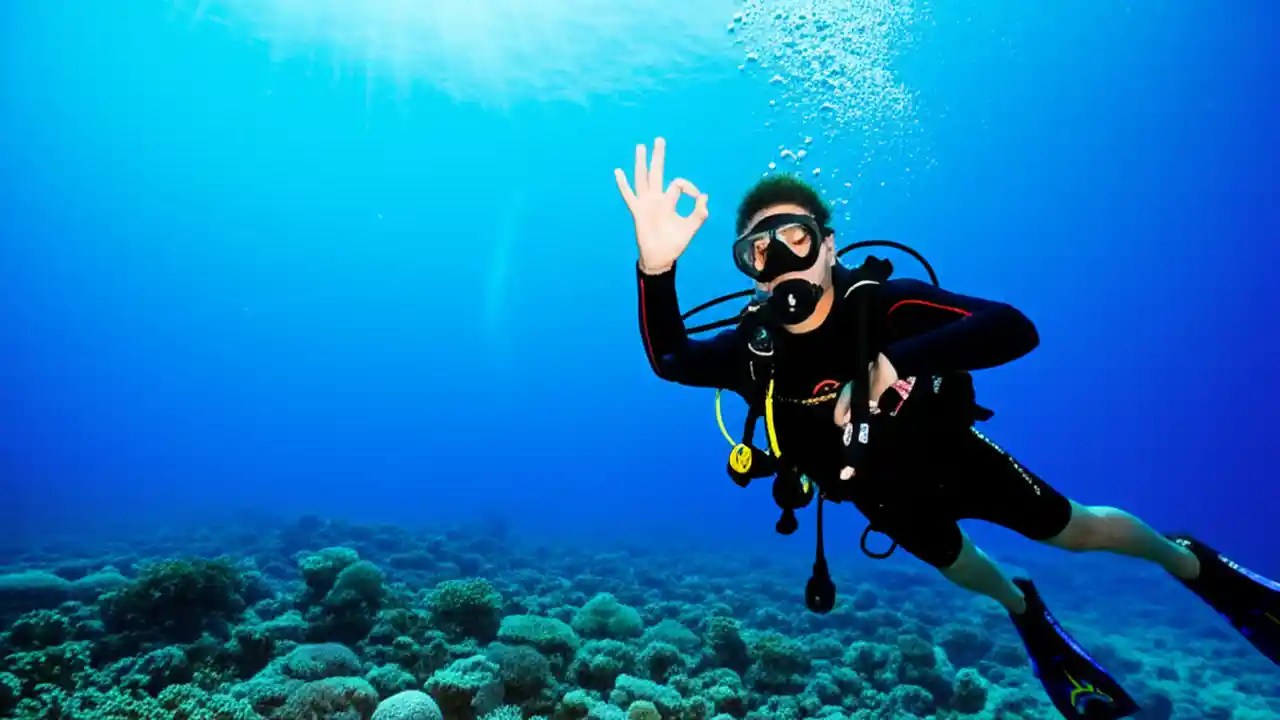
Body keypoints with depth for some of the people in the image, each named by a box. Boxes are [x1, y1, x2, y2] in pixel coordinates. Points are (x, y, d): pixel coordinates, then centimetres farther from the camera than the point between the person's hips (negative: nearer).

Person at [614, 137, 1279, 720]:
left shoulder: (885, 303, -35)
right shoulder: (753, 347, -27)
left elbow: (1013, 328, -43)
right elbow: (670, 359, -42)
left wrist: (893, 362, -55)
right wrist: (656, 268, -61)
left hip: (948, 455, -3)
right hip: (880, 490, 3)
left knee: (1078, 531, 13)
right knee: (954, 562, 27)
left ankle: (1192, 564, 46)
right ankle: (1029, 616, 61)